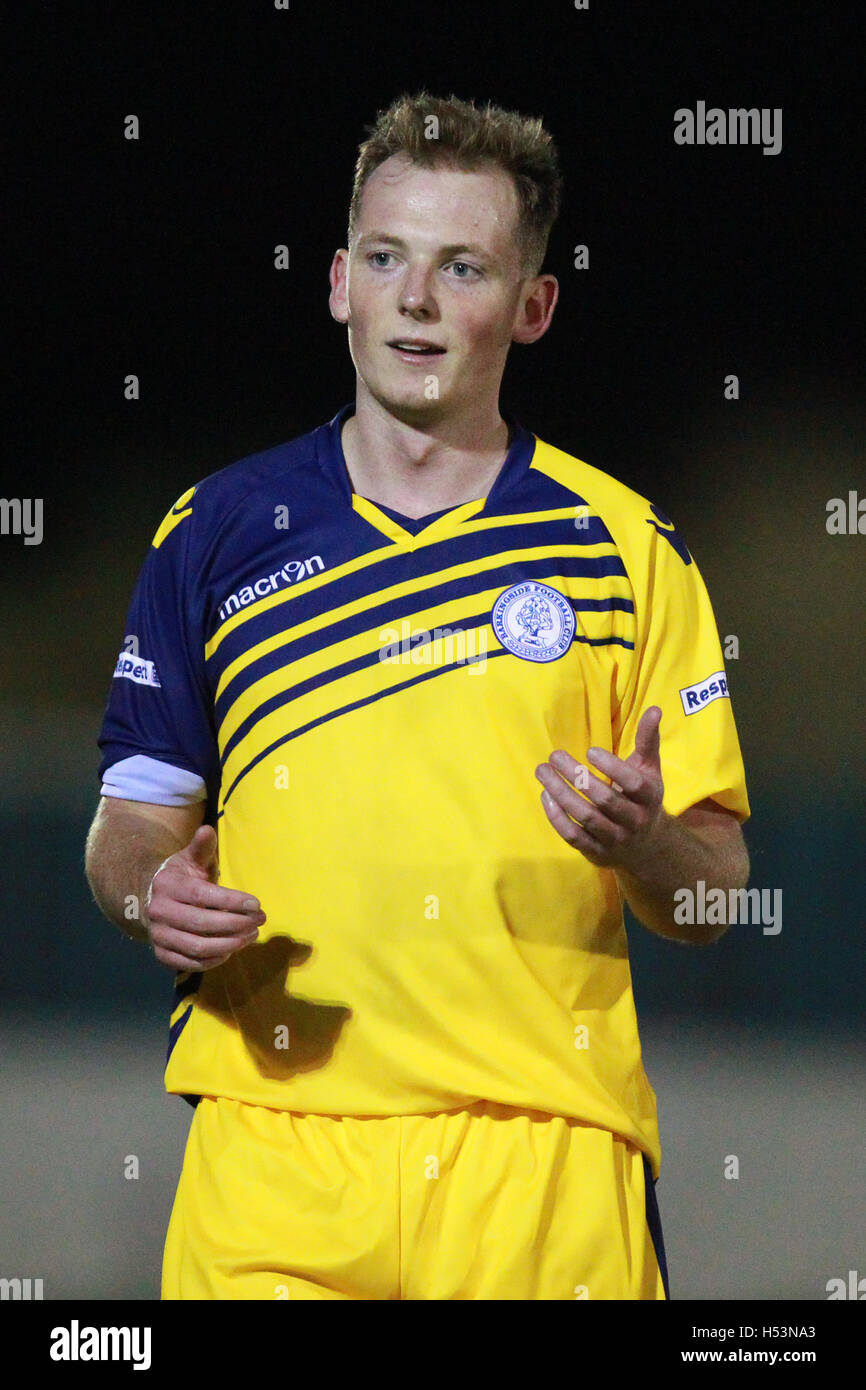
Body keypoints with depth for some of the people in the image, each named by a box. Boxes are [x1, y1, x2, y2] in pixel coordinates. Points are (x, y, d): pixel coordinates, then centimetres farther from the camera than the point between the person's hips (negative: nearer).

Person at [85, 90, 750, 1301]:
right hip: (271, 1143, 1)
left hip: (546, 1147, 0)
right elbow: (136, 820, 15)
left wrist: (641, 843, -15)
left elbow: (714, 899, 7)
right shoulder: (217, 532, 10)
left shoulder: (625, 550, 7)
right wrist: (154, 892, -7)